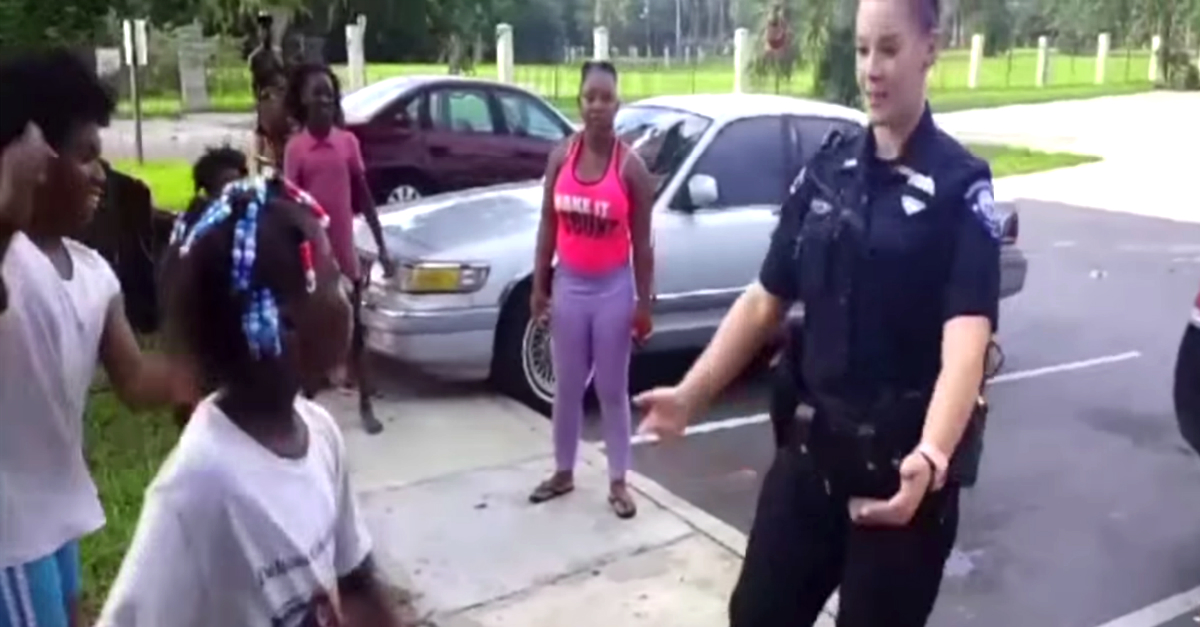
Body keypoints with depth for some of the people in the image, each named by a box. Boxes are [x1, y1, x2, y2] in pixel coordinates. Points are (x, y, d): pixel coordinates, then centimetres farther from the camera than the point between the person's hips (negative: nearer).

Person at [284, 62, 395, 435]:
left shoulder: (349, 142, 1)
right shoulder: (295, 148, -5)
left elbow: (363, 198, 6)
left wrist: (381, 248, 4)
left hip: (345, 254, 2)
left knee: (355, 333, 8)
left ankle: (365, 407, 17)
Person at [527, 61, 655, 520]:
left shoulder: (631, 166, -10)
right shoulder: (562, 157, 0)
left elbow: (641, 243, -7)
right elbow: (548, 227, 5)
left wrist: (644, 303, -8)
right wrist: (538, 286, 3)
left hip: (613, 290, -3)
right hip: (568, 286, 3)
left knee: (612, 390, 7)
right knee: (567, 387, 14)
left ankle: (618, 482, 21)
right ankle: (563, 472, 31)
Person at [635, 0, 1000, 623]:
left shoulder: (960, 186, -11)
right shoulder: (825, 170, 4)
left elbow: (965, 341, -24)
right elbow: (764, 300, 5)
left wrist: (931, 457, -41)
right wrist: (691, 393, -6)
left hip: (903, 463, -4)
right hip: (814, 443, 5)